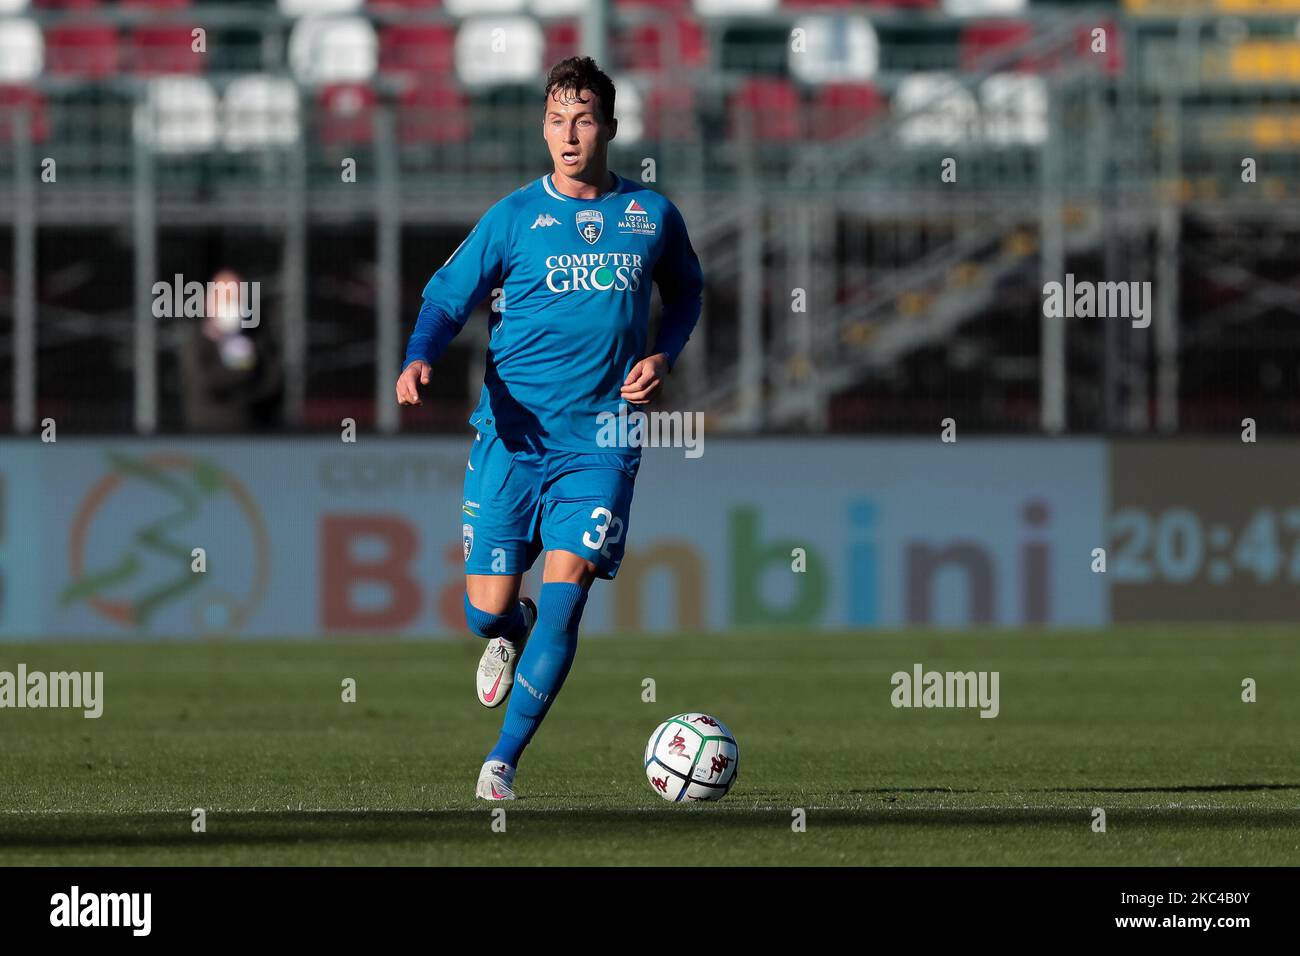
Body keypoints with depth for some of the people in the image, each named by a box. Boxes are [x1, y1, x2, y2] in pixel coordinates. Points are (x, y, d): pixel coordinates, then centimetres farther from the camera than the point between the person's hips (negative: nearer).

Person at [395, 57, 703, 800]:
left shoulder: (652, 215, 7)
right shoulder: (513, 218, 1)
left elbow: (686, 293, 23)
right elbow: (448, 299, 3)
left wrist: (663, 356, 4)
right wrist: (420, 360, -18)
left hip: (601, 440, 0)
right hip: (512, 433, 0)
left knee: (565, 589, -15)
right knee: (486, 609, -1)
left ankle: (502, 764, -11)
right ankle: (513, 633, 39)